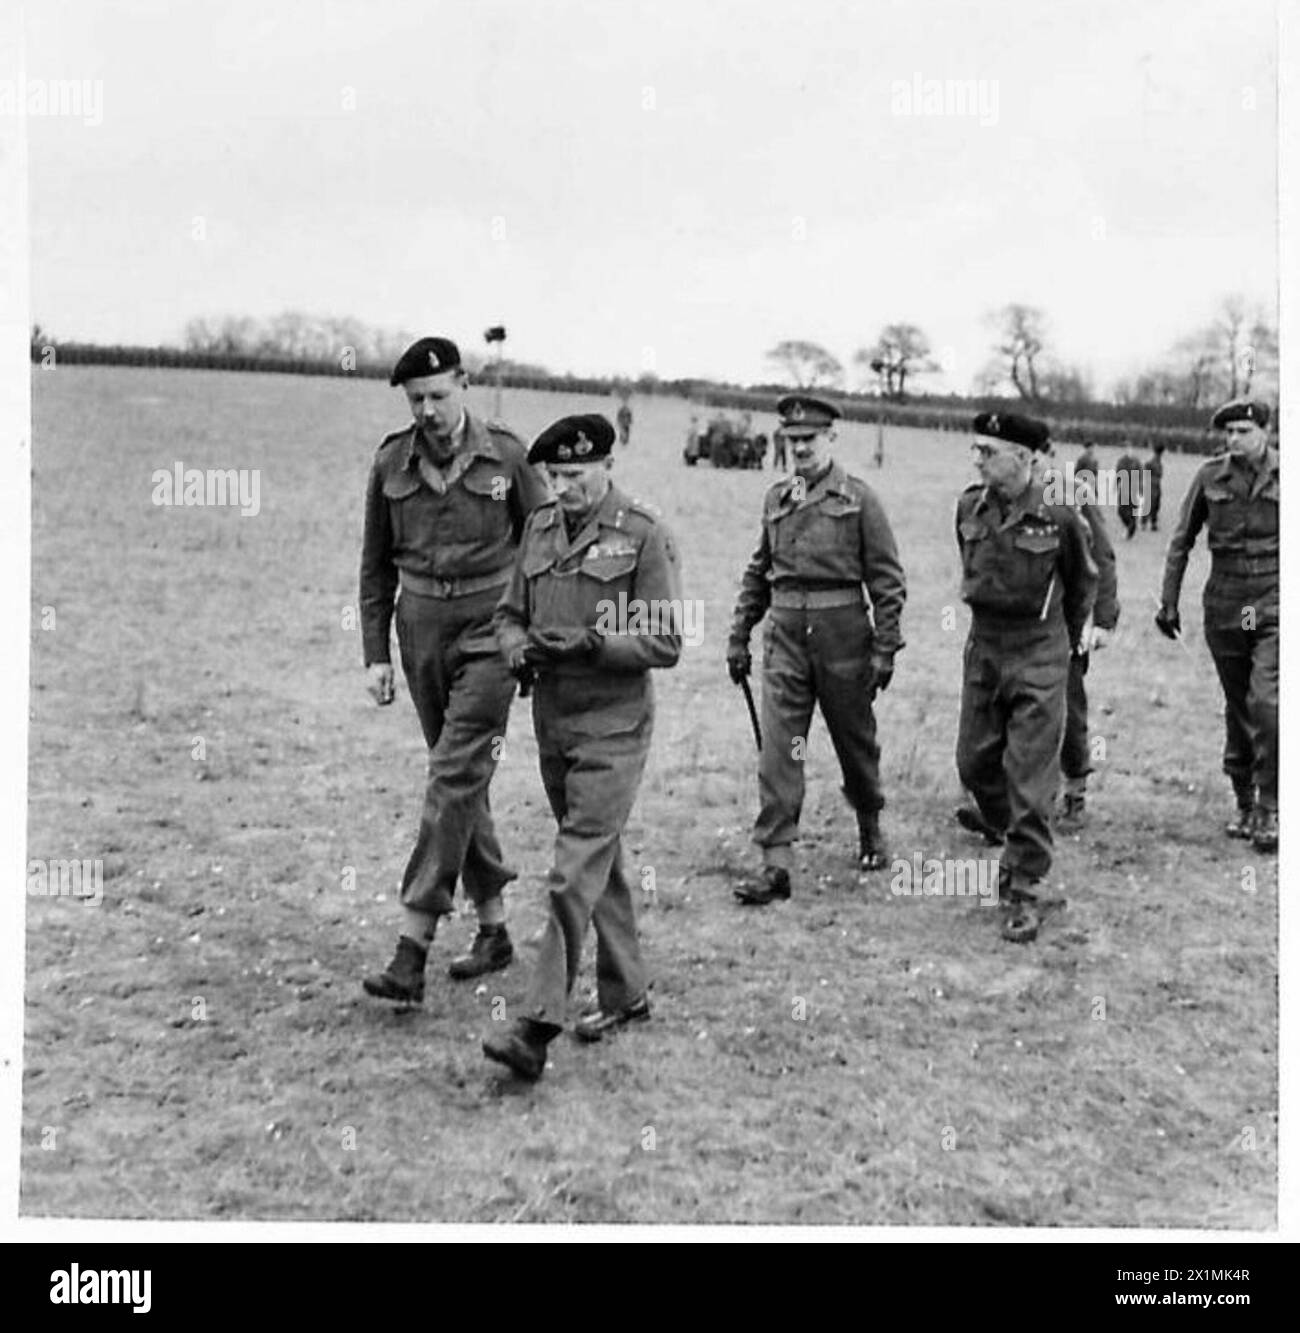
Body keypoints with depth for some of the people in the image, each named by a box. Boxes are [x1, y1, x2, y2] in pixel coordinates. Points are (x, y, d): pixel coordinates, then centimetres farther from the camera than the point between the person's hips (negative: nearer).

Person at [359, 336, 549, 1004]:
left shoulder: (506, 455, -5)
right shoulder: (392, 461, 3)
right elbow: (376, 564, 9)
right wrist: (375, 654, 3)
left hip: (488, 628, -4)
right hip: (421, 627, 4)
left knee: (455, 774, -13)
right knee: (461, 777, 11)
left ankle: (412, 949, -13)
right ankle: (494, 929, 24)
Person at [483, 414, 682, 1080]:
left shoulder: (643, 534, -10)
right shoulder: (540, 527, 8)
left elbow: (665, 642, -11)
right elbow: (510, 611, 14)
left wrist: (589, 643, -23)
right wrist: (519, 649, -8)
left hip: (612, 730, -7)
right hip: (551, 723, 7)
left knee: (576, 874, -10)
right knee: (599, 860, 17)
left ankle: (536, 1027, -10)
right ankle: (625, 994, 30)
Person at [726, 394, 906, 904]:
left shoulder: (858, 498, -4)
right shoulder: (776, 498, 9)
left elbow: (887, 579, -5)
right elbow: (757, 572, 16)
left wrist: (885, 648, -9)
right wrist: (739, 637, 12)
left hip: (842, 632, -3)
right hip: (786, 633, 3)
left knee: (855, 738, 14)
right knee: (778, 750, -6)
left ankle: (870, 830, 38)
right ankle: (777, 866, -6)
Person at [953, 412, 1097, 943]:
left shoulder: (1058, 515, -13)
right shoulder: (969, 507, -2)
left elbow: (1083, 581, 5)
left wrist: (1070, 638, 17)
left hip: (1038, 654, -5)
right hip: (983, 647, 5)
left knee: (1030, 779, -4)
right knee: (974, 762, 13)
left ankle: (1024, 893, 5)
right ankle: (1005, 827, 44)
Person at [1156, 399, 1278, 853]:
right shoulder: (1210, 476, 2)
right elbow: (1181, 541, 9)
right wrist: (1168, 602, 7)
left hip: (1274, 606, -2)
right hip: (1224, 607, 2)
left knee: (1267, 705, -15)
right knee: (1237, 709, 10)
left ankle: (1269, 808, -4)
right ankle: (1244, 803, 23)